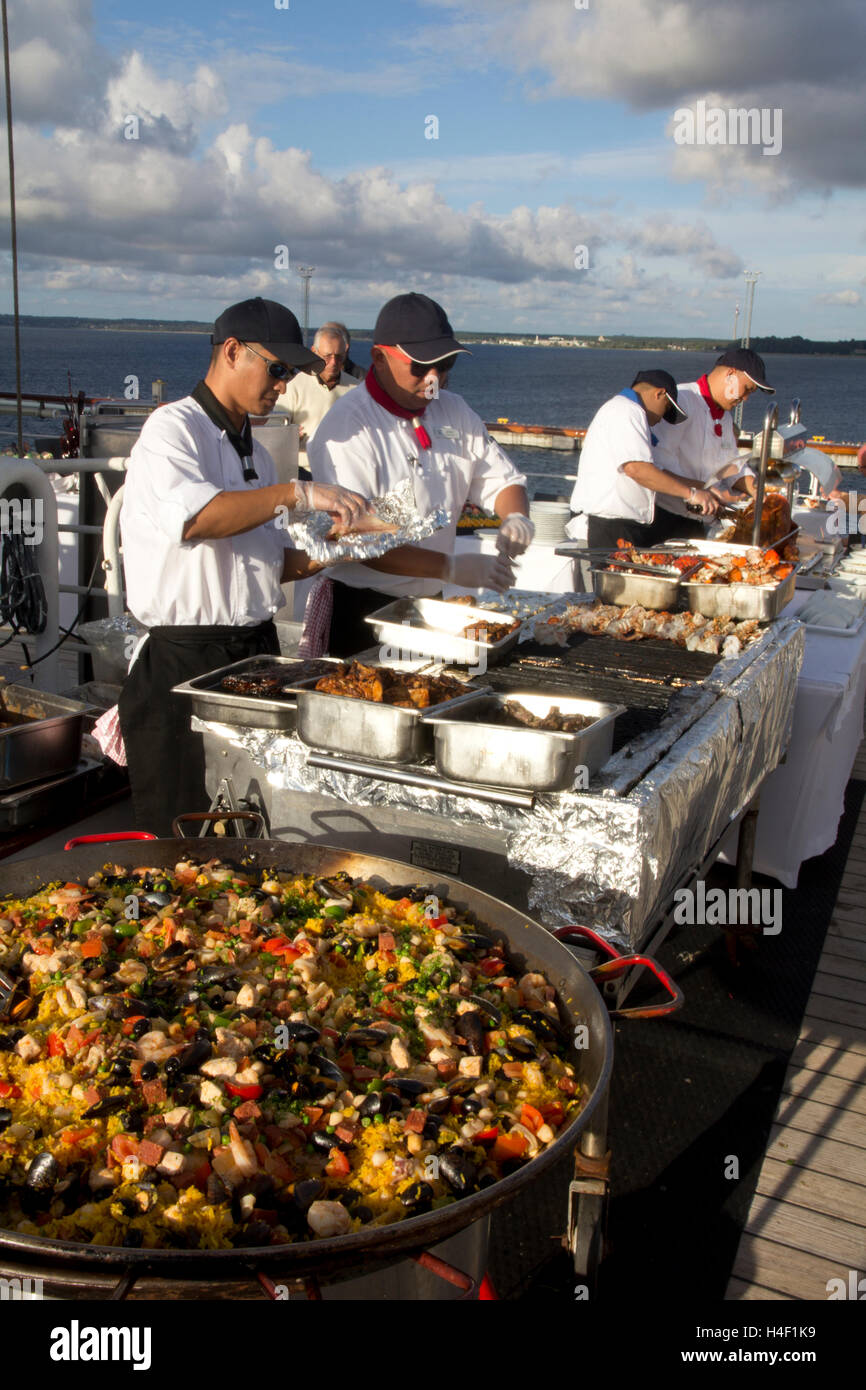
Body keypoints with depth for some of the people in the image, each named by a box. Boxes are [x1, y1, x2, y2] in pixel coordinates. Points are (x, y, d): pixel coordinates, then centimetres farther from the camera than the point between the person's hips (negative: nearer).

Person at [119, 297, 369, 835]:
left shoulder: (255, 451, 17)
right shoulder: (174, 428, -8)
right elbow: (193, 517, -29)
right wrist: (297, 494, -29)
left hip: (257, 651, 8)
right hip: (186, 663, -8)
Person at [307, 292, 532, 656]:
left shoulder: (454, 411, 8)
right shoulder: (347, 427, -16)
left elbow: (501, 478, 17)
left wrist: (515, 516, -8)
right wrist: (450, 568, -28)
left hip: (431, 604, 7)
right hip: (361, 611, -6)